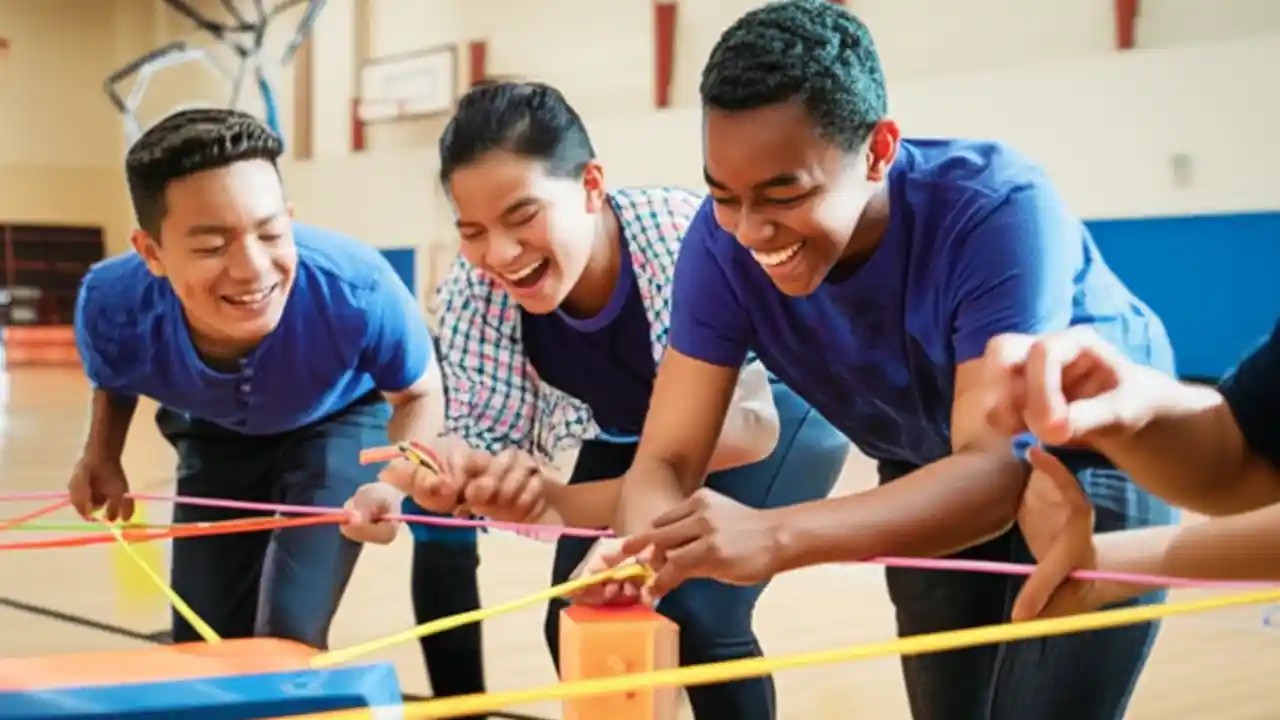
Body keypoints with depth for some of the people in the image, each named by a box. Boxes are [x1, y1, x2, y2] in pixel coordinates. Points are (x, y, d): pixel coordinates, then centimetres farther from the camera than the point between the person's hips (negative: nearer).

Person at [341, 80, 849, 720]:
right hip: (627, 438, 5)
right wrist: (452, 468, -42)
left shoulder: (684, 241, -38)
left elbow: (749, 423, -37)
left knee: (699, 616, -20)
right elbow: (490, 433, -17)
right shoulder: (471, 294, -23)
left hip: (777, 411, -5)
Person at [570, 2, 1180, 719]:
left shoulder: (998, 211, -36)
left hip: (1092, 458, -4)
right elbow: (666, 458, -22)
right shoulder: (723, 243, -24)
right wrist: (643, 547, -48)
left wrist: (776, 537, -57)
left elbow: (999, 466, -42)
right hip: (932, 481, 4)